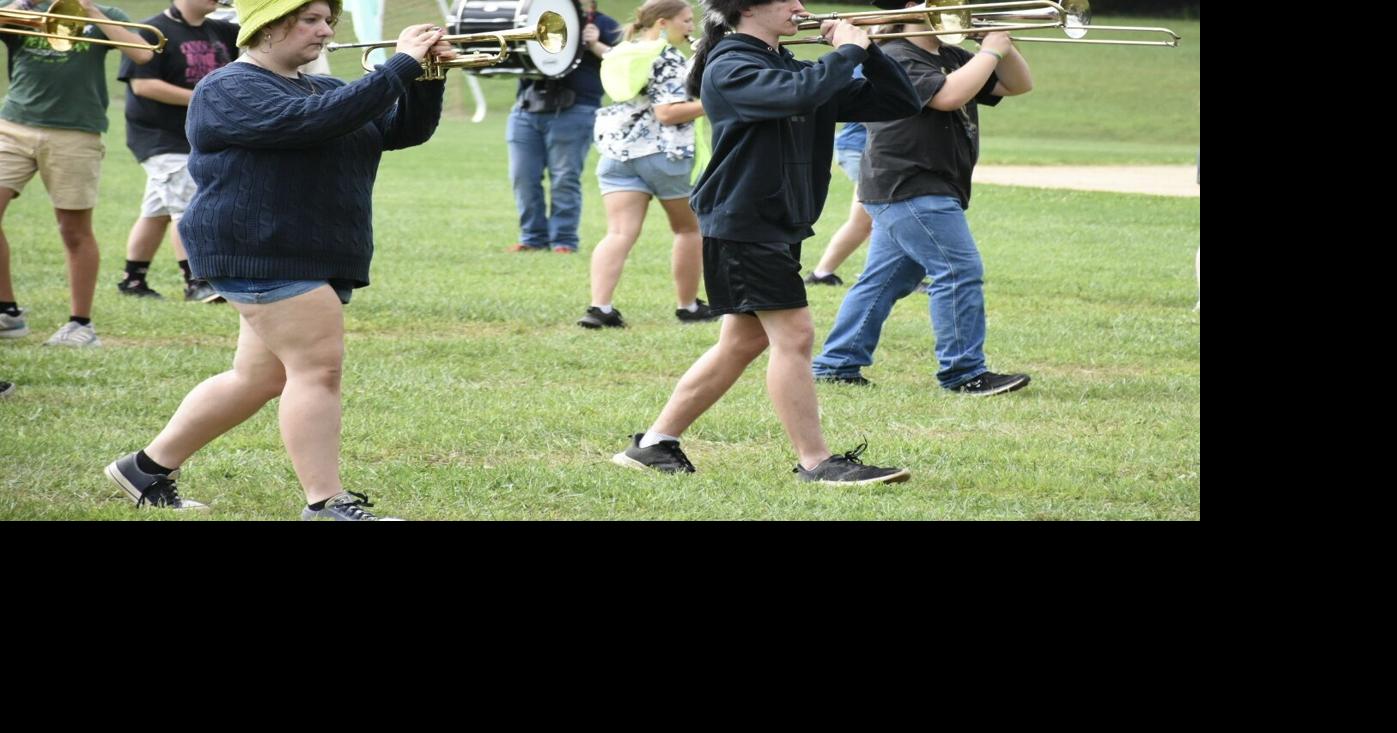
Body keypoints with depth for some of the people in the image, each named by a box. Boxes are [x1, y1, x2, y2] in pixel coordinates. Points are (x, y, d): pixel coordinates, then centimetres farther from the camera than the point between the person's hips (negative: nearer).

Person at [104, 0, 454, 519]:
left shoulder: (324, 88, 19)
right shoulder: (230, 90, -10)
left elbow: (406, 130, 13)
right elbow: (312, 121, -26)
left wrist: (425, 78, -6)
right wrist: (399, 67, -25)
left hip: (319, 259, 9)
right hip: (264, 254, -9)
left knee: (259, 377, 13)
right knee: (318, 366, -14)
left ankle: (149, 468, 24)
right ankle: (326, 503, -12)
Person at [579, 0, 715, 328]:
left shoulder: (623, 53, 15)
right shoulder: (669, 59, -9)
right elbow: (667, 113, -18)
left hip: (618, 151, 6)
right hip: (664, 153, -6)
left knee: (620, 232, -5)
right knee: (689, 228, 14)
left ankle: (599, 307, -21)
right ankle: (688, 306, 20)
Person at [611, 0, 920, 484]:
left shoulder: (791, 68, 12)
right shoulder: (730, 67, -12)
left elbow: (899, 104, 9)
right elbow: (799, 96, -34)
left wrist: (868, 52, -6)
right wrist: (848, 51, -20)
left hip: (779, 225, 9)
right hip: (742, 224, -9)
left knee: (744, 342, 13)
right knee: (793, 336, -9)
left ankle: (654, 443, 20)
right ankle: (815, 463, -3)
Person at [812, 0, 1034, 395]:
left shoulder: (951, 59, 16)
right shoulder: (896, 59, -13)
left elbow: (1018, 84, 15)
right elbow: (947, 95, -28)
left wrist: (1003, 44, -2)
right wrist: (989, 52, -18)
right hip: (910, 189, -10)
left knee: (883, 280, 12)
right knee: (960, 272, -11)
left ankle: (836, 364, 17)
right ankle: (964, 373, -7)